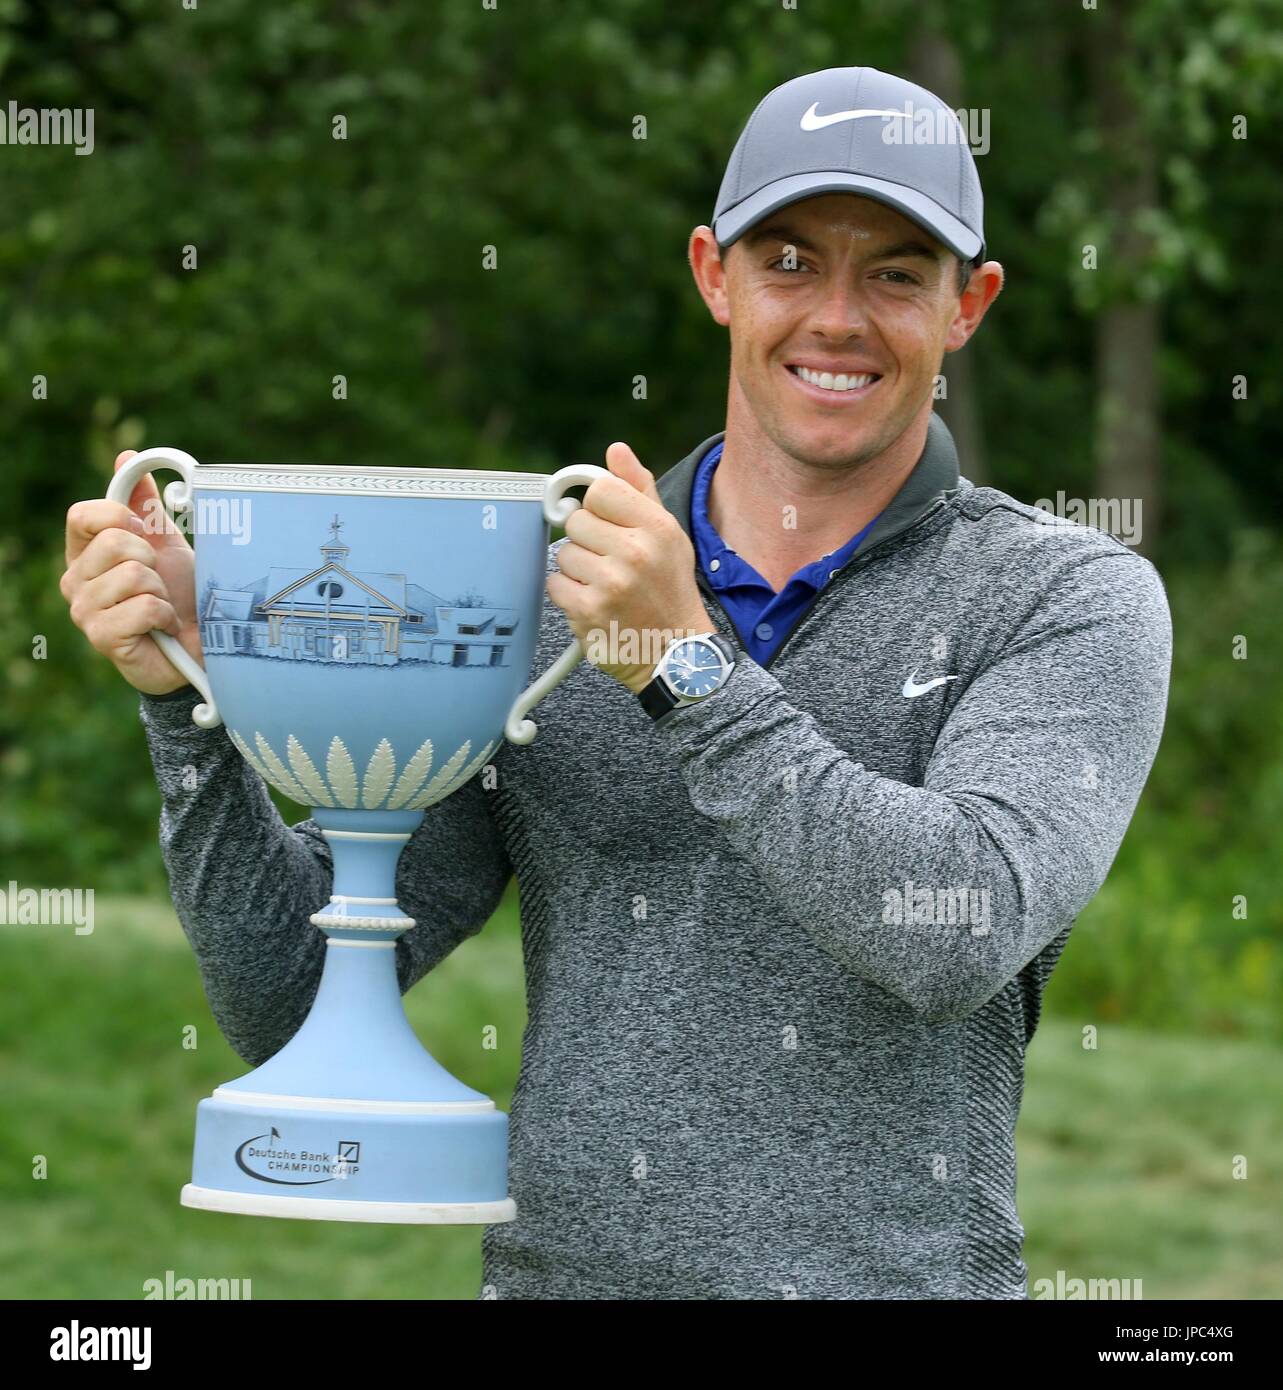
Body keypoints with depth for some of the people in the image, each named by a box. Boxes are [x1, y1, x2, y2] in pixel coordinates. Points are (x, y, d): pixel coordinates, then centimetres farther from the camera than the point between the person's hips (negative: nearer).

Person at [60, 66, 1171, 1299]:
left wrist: (687, 665, -19)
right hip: (550, 1266, 4)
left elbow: (964, 938, -17)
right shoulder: (540, 597, 6)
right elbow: (289, 1005, 6)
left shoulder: (1080, 602, -1)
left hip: (892, 1276, -3)